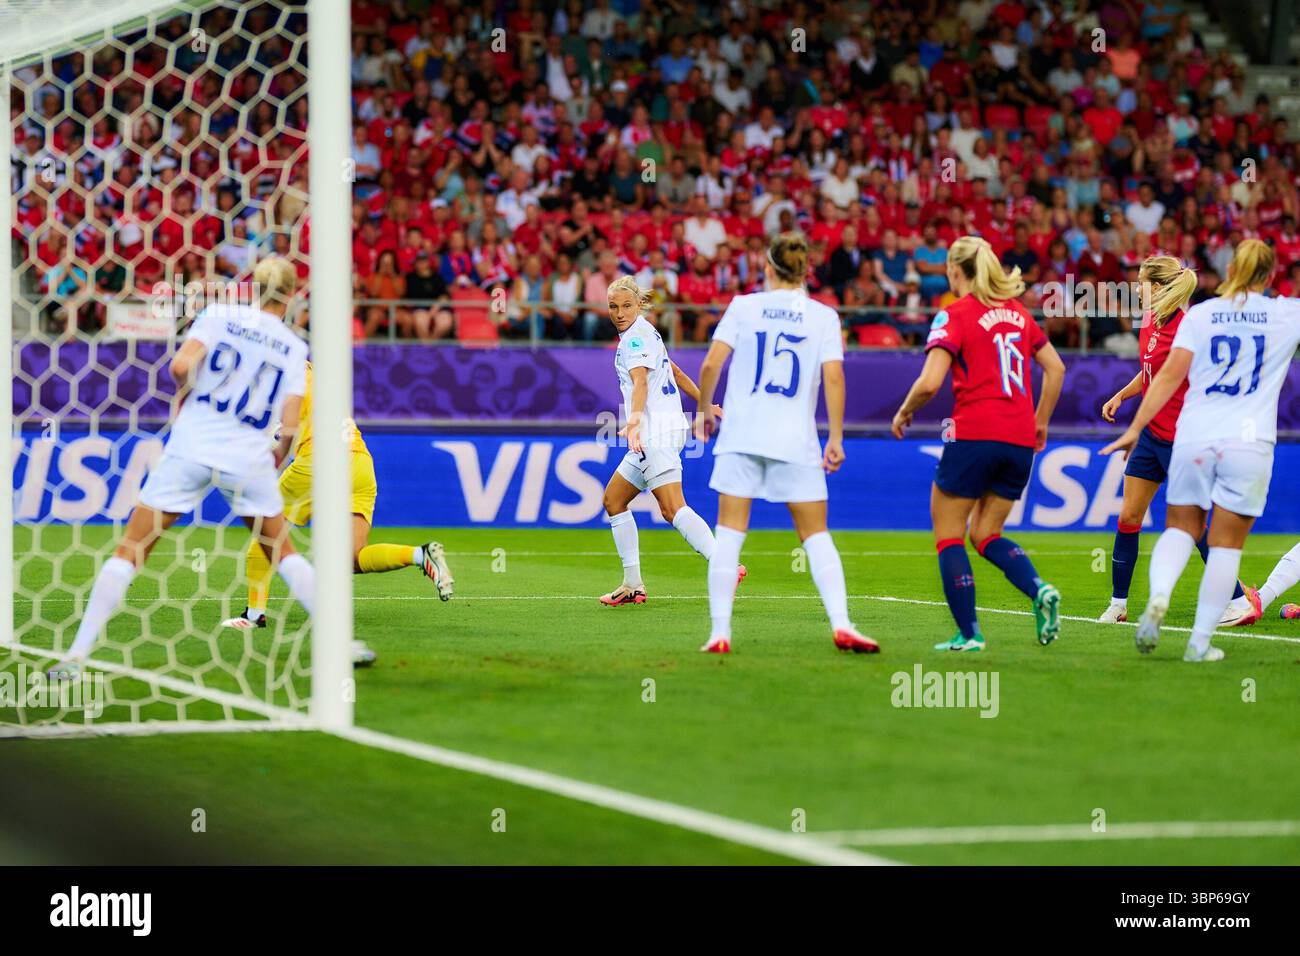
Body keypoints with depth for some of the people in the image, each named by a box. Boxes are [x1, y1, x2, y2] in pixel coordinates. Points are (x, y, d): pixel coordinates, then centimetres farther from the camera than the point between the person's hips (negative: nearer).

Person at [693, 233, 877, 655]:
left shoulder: (744, 306, 2)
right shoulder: (823, 316, 3)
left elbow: (711, 365, -3)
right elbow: (834, 378, -5)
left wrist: (704, 410, 13)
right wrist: (836, 438, 2)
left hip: (741, 435, 0)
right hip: (796, 441, 0)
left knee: (729, 533, 3)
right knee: (816, 536, 8)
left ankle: (720, 632, -5)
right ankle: (841, 624, -7)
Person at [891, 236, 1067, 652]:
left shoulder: (955, 315, -6)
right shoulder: (1017, 311, 13)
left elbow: (929, 383, -15)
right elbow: (1056, 369, 17)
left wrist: (904, 413, 3)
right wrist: (1040, 422, 25)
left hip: (974, 435, -6)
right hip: (1020, 441, 6)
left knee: (948, 535, 7)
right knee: (986, 535, 16)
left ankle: (968, 632, 0)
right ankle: (1039, 589, -11)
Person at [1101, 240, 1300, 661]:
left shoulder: (1200, 314, 4)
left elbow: (1170, 376, 0)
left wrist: (1135, 428, 3)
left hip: (1194, 438, 1)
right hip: (1249, 444, -1)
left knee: (1180, 527, 16)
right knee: (1226, 545, 6)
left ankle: (1158, 595, -13)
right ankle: (1200, 643, 5)